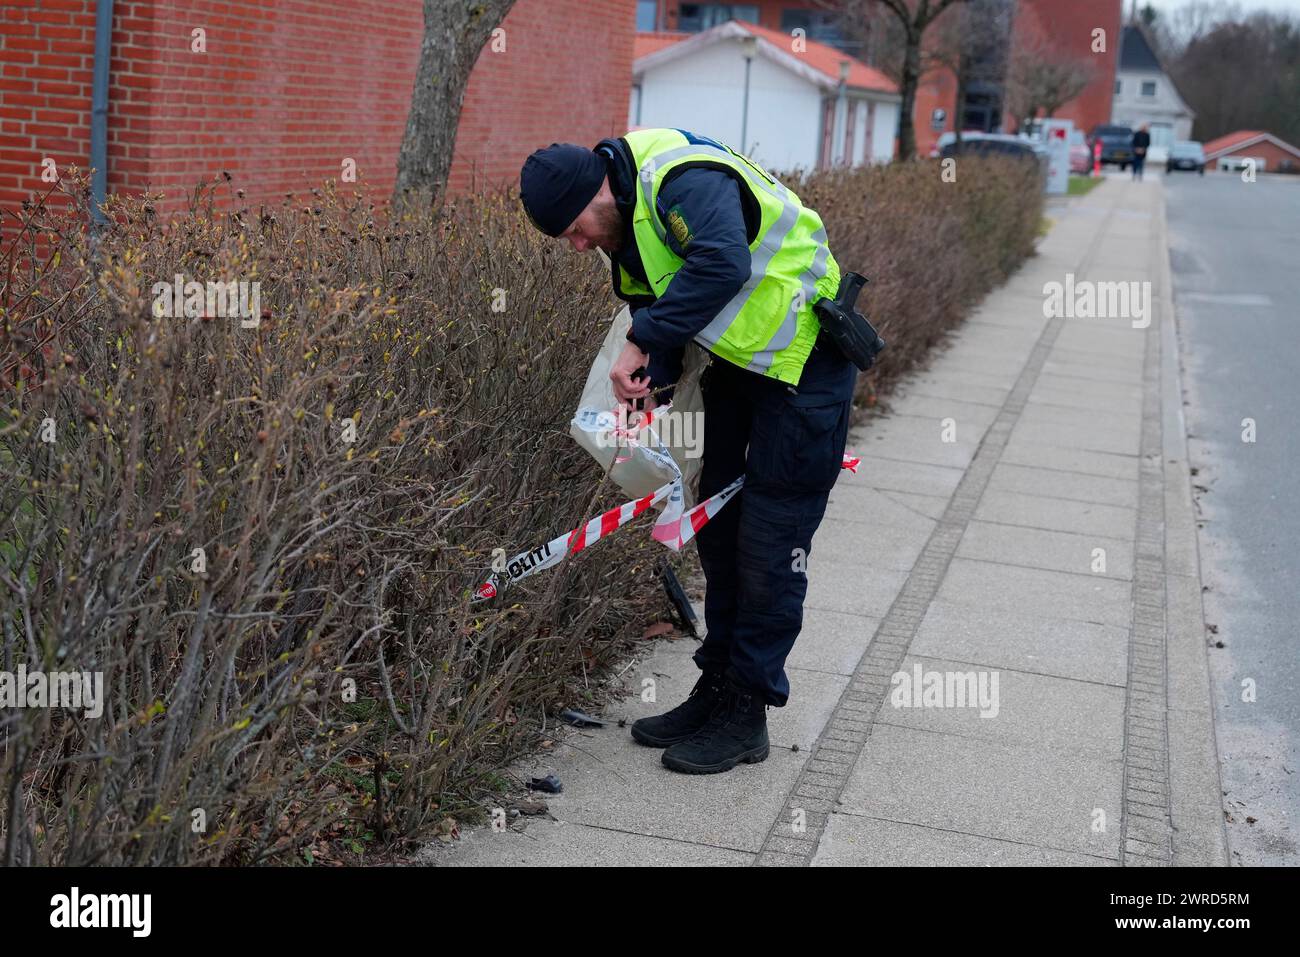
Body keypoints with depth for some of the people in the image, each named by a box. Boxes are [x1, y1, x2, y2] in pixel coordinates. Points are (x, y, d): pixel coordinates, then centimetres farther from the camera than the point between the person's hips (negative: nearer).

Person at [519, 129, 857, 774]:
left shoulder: (684, 181, -28)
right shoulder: (626, 221, 3)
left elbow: (721, 265, -45)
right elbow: (659, 306, 9)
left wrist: (643, 343, -39)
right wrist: (654, 383, -9)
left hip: (805, 363, -10)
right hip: (739, 360, 10)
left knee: (770, 540, -6)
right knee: (719, 524, 13)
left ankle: (746, 716, 4)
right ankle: (717, 688, 24)